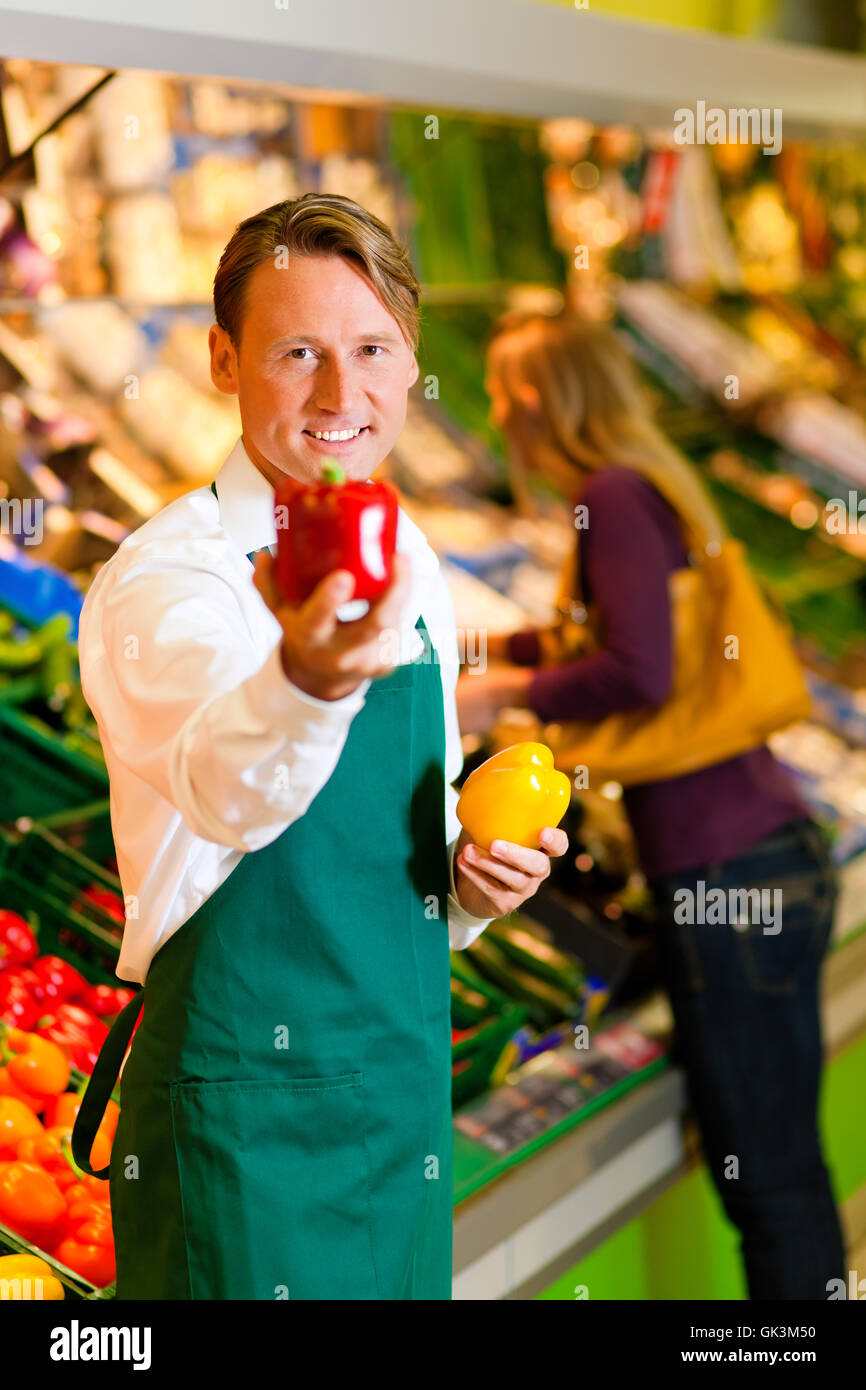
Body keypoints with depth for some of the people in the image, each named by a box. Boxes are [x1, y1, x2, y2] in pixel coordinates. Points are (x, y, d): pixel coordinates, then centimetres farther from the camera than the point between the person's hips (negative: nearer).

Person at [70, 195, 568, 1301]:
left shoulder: (411, 568, 5)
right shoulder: (161, 583, -16)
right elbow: (226, 786, -37)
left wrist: (473, 882, -6)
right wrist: (306, 681, -58)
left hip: (404, 1100, 6)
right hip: (241, 1120, -6)